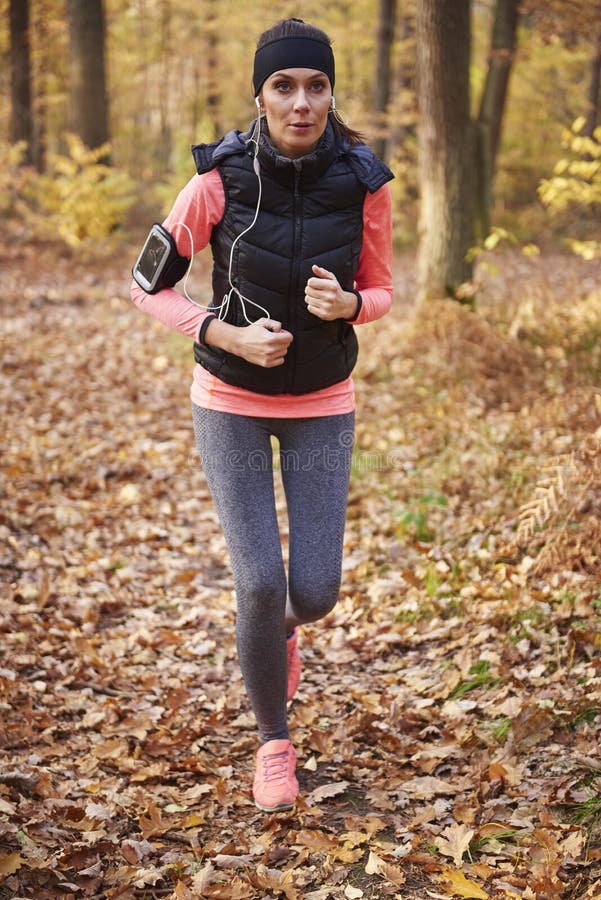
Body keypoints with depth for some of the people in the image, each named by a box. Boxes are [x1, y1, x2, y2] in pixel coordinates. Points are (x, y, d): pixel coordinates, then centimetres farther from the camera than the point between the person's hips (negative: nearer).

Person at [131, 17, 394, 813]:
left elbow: (380, 291, 0)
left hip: (322, 404, 2)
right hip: (231, 399, -1)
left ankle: (283, 630, 39)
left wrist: (346, 305, -24)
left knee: (315, 590, -2)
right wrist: (226, 335, -23)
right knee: (260, 582, -7)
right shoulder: (220, 180, -19)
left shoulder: (364, 182, -14)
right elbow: (146, 285, -8)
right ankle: (274, 740, 19)